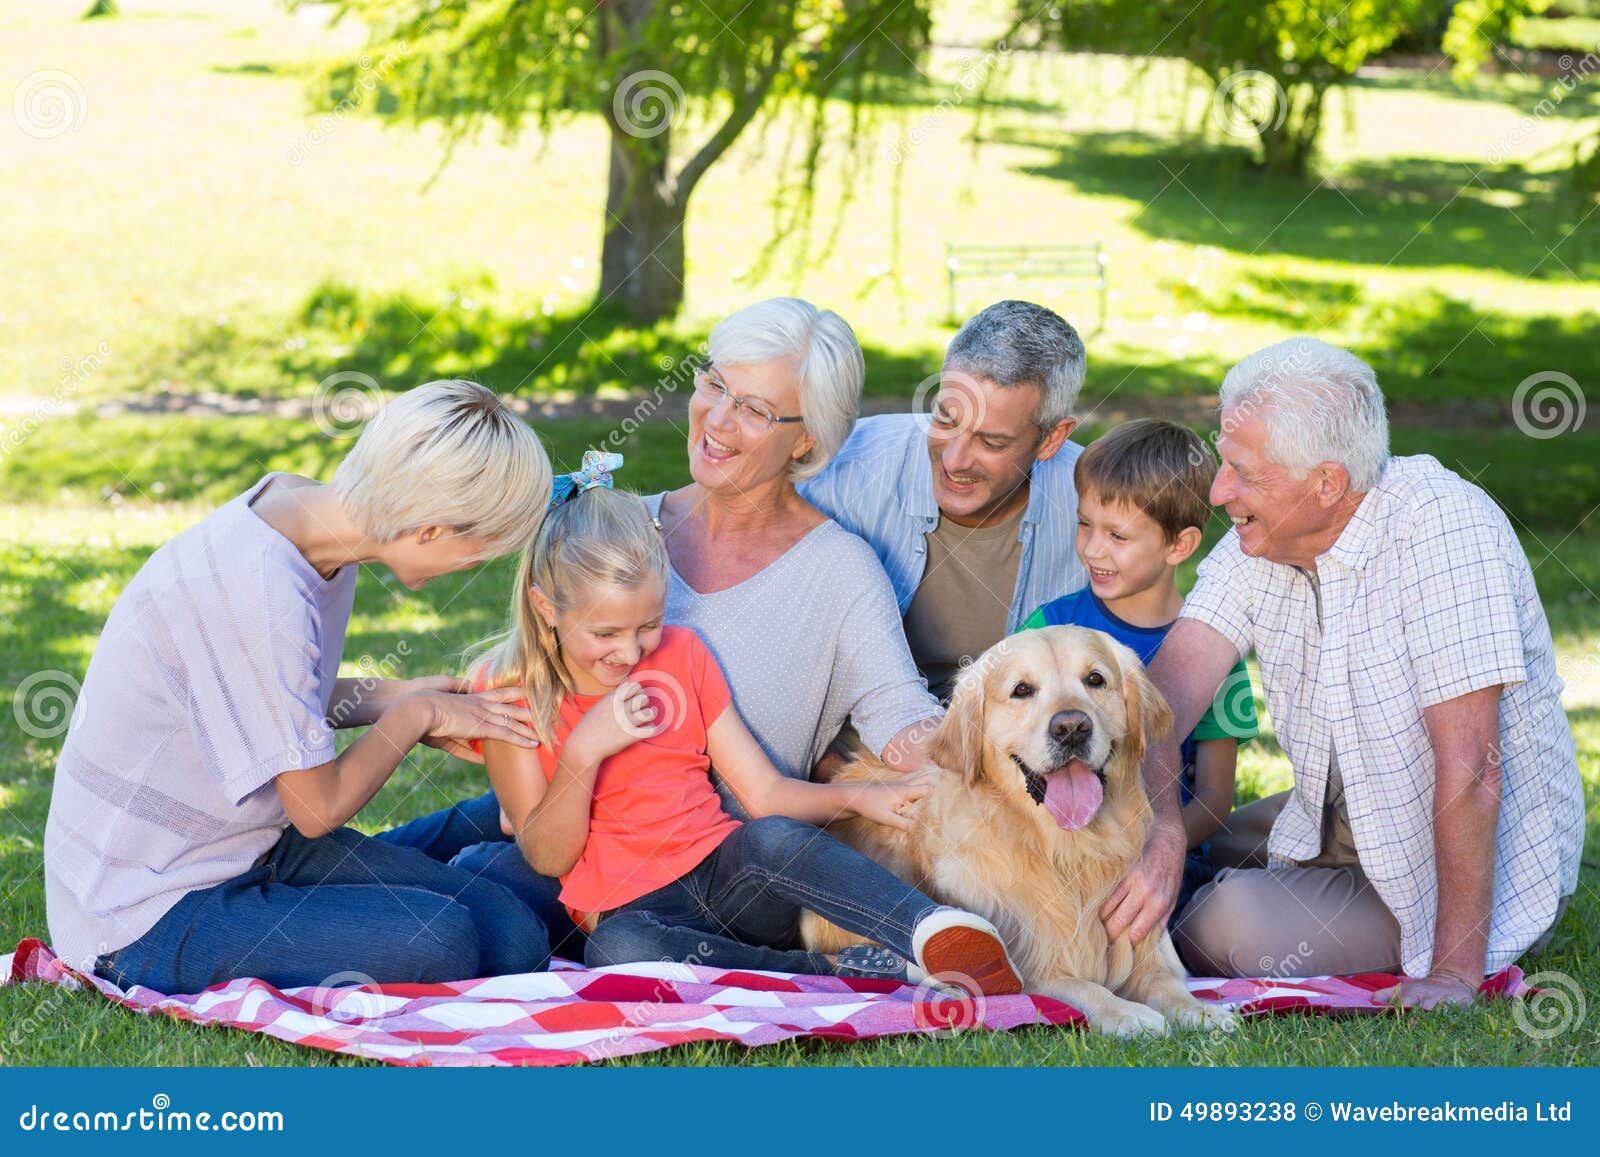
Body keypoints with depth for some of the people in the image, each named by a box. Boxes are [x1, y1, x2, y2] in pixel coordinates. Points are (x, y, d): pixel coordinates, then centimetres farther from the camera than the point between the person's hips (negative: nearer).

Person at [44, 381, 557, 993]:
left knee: (513, 938, -8)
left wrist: (387, 698, 4)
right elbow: (319, 808, -19)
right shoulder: (261, 593, -31)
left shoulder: (299, 504, -2)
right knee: (436, 941, -26)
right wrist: (416, 713, -4)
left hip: (255, 845, 8)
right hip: (147, 914, -8)